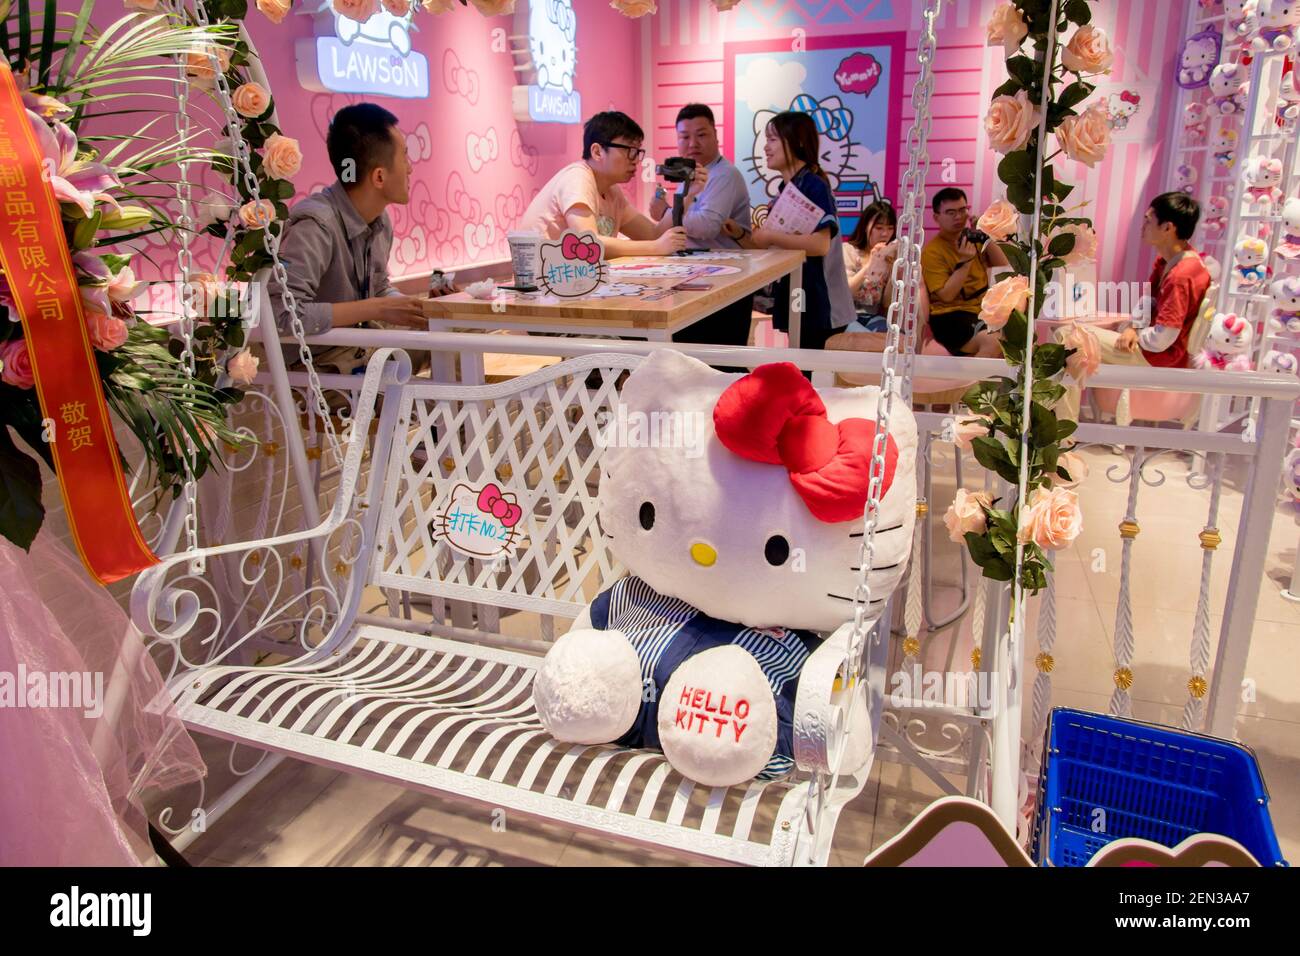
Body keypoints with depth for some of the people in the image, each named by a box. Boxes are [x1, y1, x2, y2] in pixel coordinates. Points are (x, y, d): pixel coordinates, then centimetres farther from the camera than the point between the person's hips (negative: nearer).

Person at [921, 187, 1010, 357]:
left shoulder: (972, 237, 13)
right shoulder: (932, 250, -5)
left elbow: (1003, 268, 6)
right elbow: (946, 296, -13)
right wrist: (965, 261, -18)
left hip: (983, 311, 6)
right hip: (950, 317, -6)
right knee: (993, 343, -31)